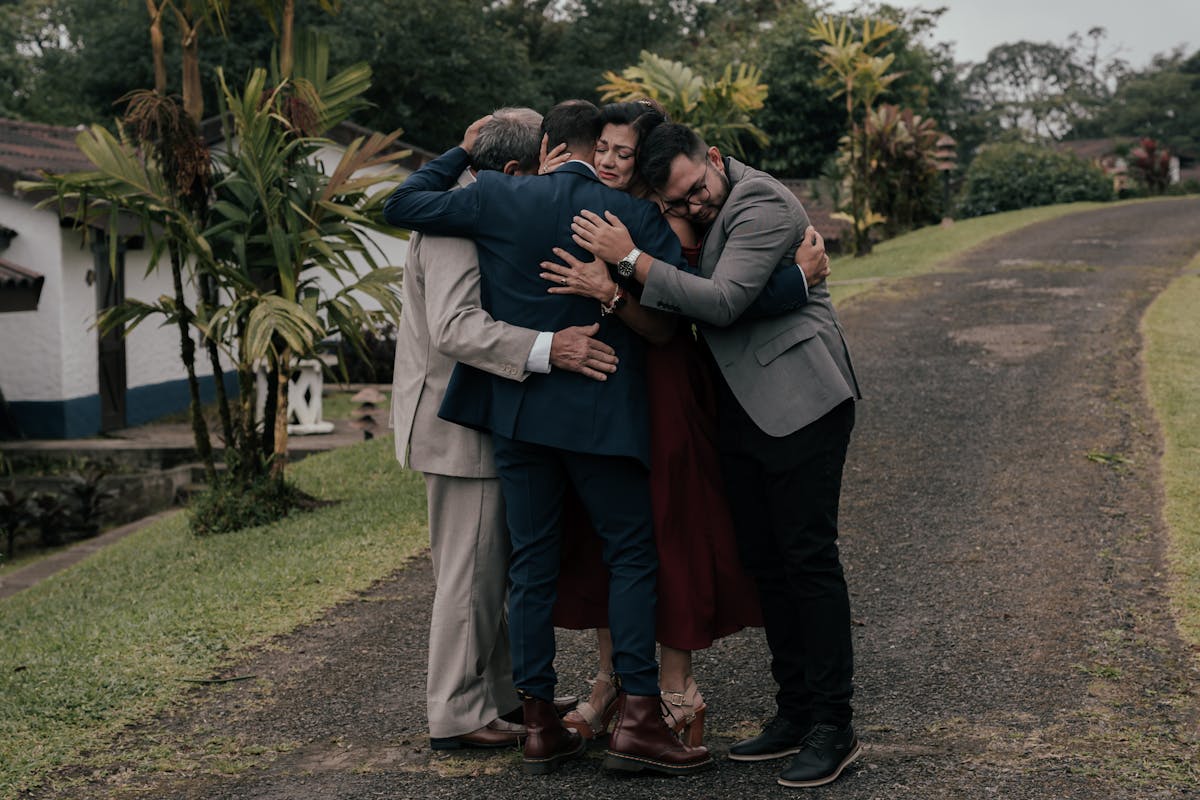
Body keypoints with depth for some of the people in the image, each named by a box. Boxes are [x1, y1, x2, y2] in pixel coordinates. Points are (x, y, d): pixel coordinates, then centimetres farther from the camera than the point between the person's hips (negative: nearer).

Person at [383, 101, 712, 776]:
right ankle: (638, 718, -1)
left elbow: (402, 205, 4)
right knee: (633, 554, 7)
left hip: (515, 410, 3)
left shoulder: (498, 197, -3)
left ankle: (540, 722, 14)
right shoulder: (635, 211, -8)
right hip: (598, 413, -3)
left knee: (533, 562, 10)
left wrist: (462, 153, 16)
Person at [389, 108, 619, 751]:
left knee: (484, 568, 18)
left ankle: (500, 694, 29)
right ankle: (457, 715, 7)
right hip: (459, 426, -11)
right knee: (469, 571, -3)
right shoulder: (456, 224, -20)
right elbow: (455, 328, -33)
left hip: (481, 420, 11)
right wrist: (549, 349, -42)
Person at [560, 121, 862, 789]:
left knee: (808, 557, -8)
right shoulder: (703, 219, 13)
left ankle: (834, 727, -2)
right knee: (766, 563, 10)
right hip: (742, 410, 9)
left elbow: (723, 302, -25)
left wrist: (633, 260, -26)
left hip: (799, 401, -9)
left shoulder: (763, 206, -14)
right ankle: (795, 713, 18)